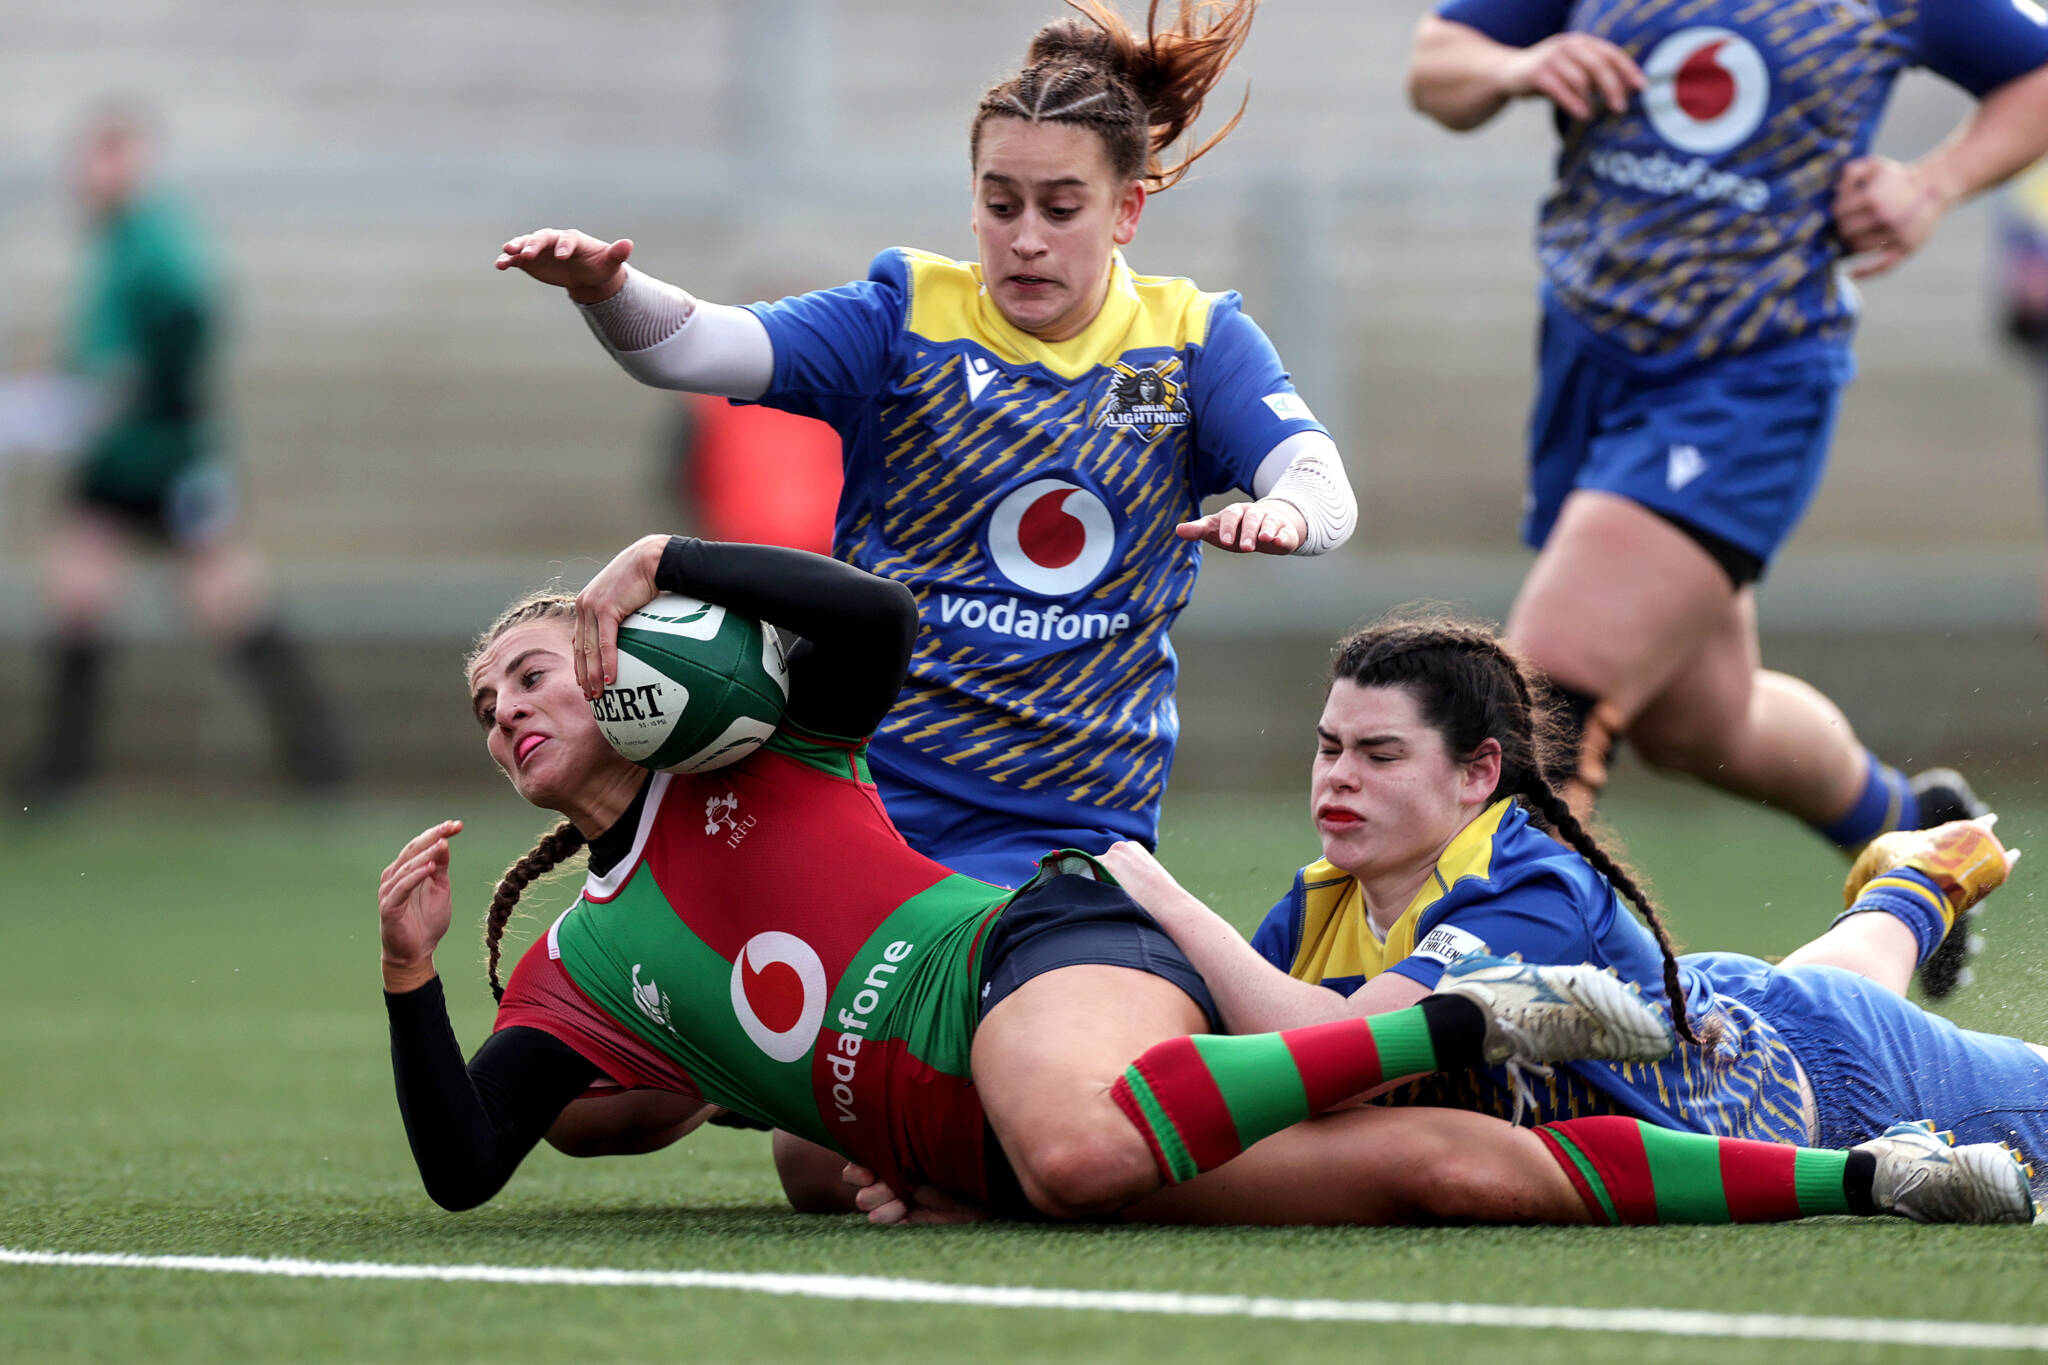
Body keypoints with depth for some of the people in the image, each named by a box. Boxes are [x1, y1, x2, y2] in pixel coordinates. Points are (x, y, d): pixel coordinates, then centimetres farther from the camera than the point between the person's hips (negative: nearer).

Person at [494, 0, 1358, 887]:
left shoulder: (1195, 342, 4)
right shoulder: (907, 318, 1)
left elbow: (1321, 486, -12)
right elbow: (694, 348, -12)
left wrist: (1285, 510, -37)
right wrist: (604, 289, -34)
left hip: (1078, 826, 0)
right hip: (875, 796, 0)